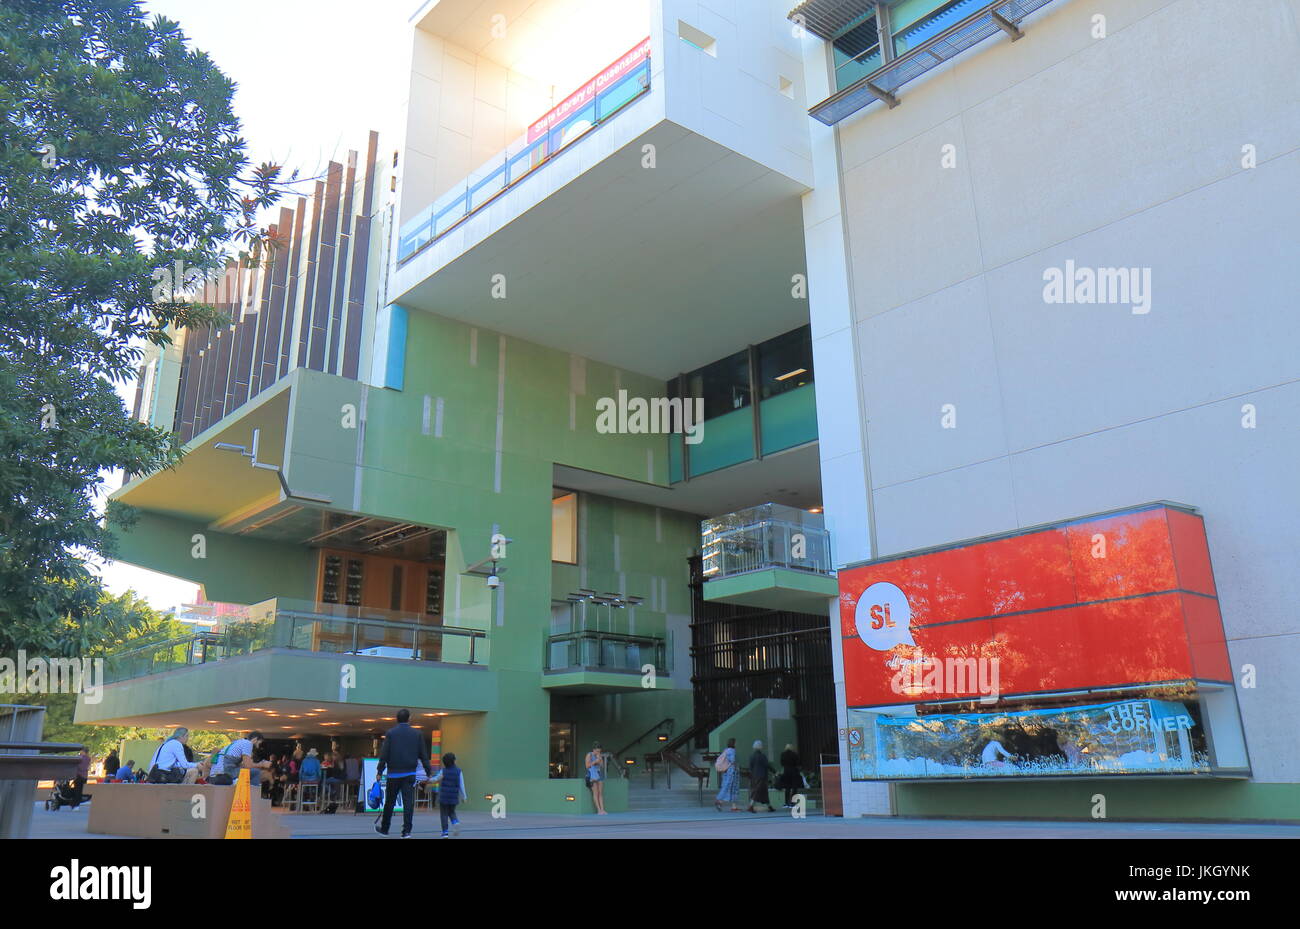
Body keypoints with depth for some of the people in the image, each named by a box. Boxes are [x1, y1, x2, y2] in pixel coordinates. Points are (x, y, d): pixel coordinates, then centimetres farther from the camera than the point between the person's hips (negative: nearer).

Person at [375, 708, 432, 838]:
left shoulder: (390, 733, -1)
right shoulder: (417, 734, 2)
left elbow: (384, 754, -5)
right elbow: (423, 755, 4)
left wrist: (380, 771, 1)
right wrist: (429, 771, 11)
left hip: (394, 774, 0)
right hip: (410, 774, 0)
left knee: (389, 802, 12)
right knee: (408, 803, -1)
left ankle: (384, 828, 25)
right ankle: (406, 831, -7)